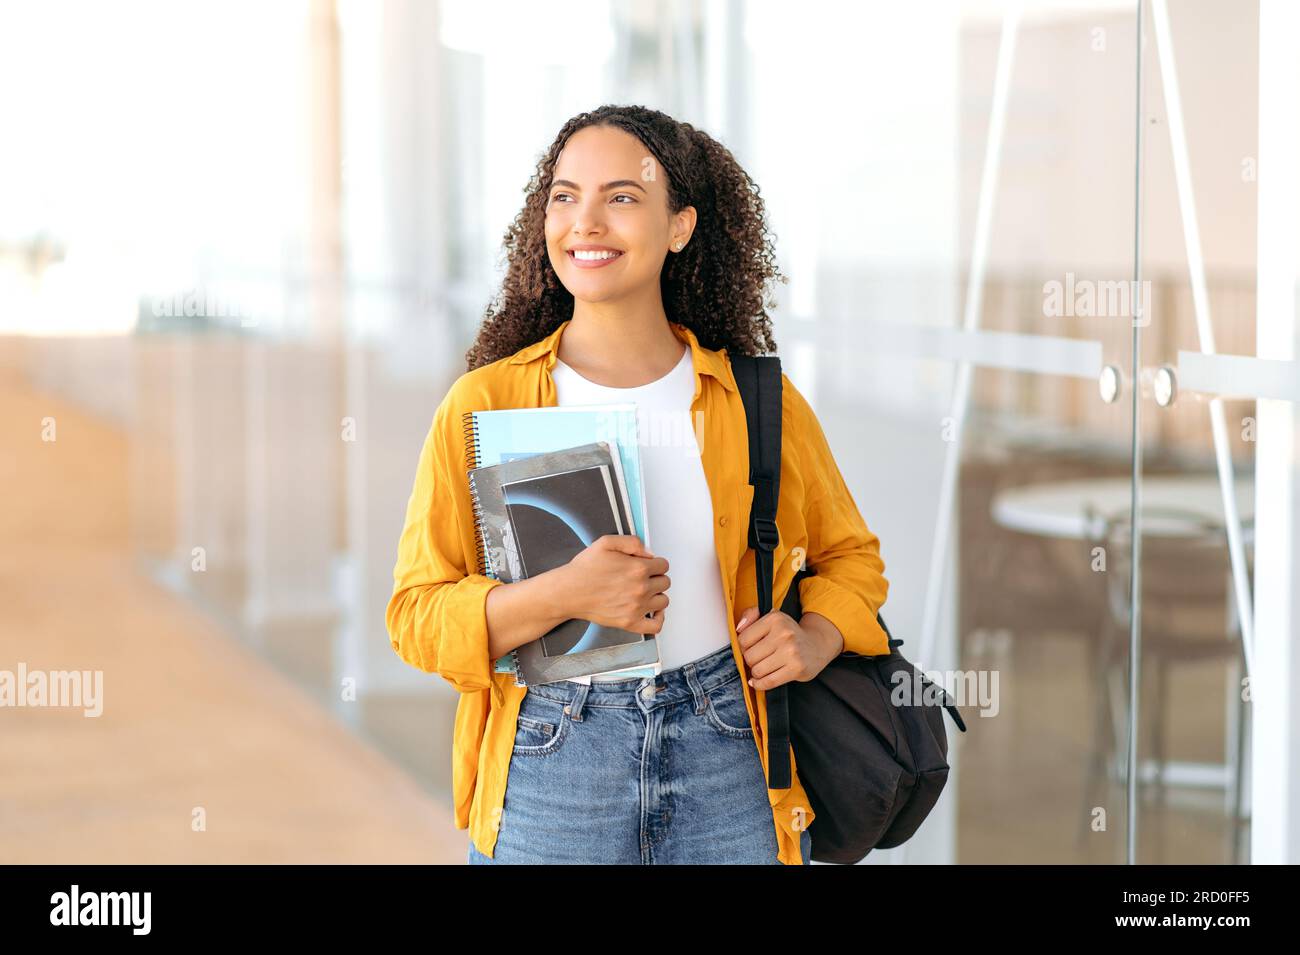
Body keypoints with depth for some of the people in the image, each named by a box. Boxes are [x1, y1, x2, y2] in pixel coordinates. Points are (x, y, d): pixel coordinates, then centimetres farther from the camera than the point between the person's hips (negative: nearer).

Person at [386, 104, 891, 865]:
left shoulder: (757, 401, 3)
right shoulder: (483, 404, -2)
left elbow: (850, 556, 17)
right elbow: (417, 616, -5)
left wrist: (816, 639, -4)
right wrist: (563, 595, -21)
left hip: (727, 765, 1)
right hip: (550, 781, -1)